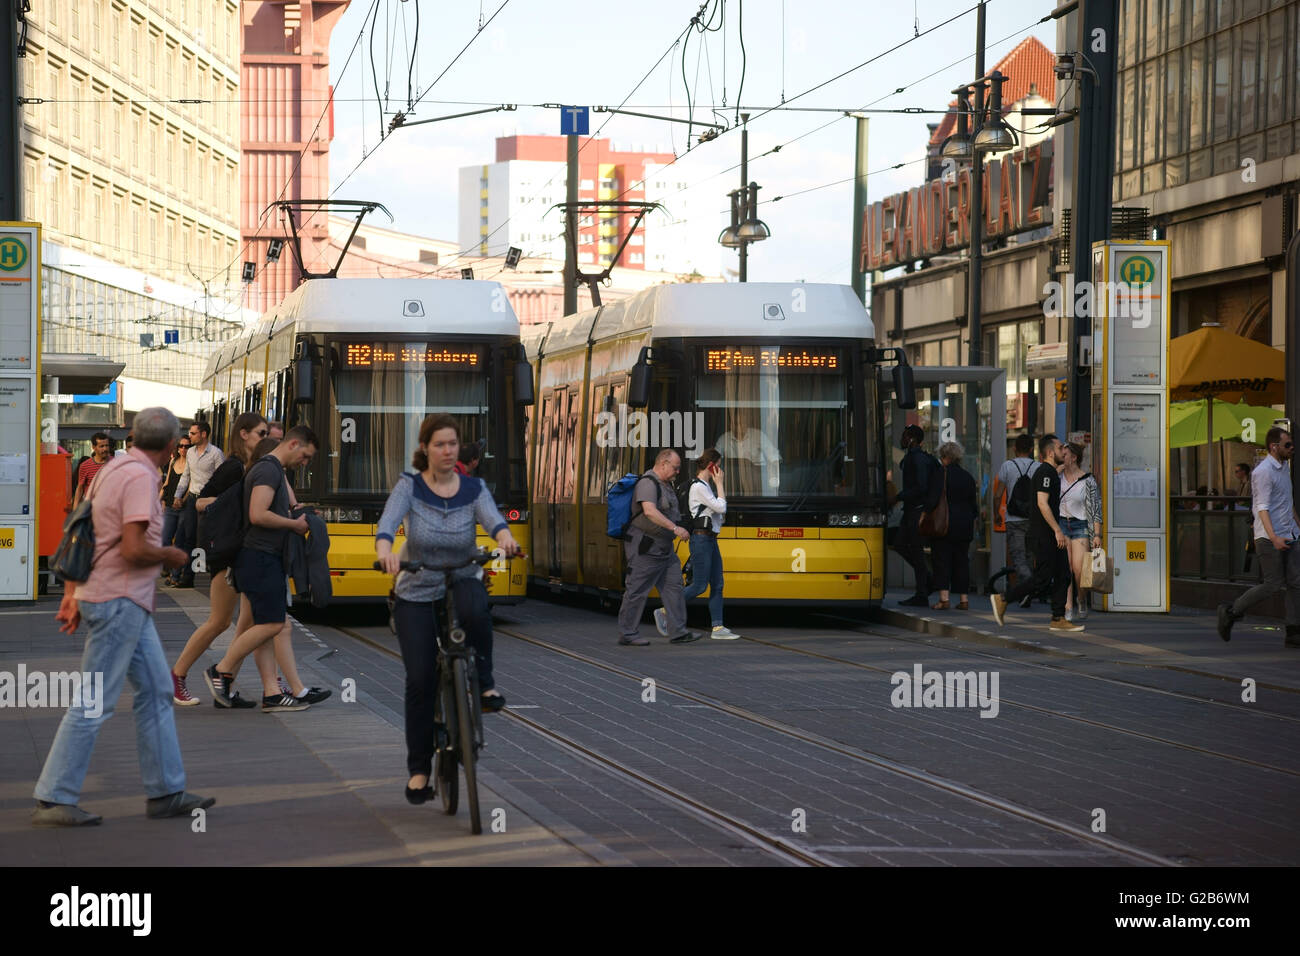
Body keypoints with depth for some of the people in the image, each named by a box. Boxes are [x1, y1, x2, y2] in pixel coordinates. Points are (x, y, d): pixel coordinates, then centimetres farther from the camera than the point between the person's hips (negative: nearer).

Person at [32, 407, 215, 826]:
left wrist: (72, 594, 19)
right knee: (94, 703, -6)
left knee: (155, 691, 13)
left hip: (129, 603, 10)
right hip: (119, 601, -10)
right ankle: (54, 800, -3)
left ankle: (166, 792, 17)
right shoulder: (140, 478, -17)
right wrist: (171, 555, -6)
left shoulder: (115, 469, 12)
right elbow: (133, 549, -25)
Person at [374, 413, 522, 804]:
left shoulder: (473, 488, -4)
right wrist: (385, 549, -48)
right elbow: (388, 522, -25)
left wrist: (504, 537, -46)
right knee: (420, 680, -9)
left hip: (463, 581, 1)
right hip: (417, 593, -1)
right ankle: (419, 769, 5)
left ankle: (484, 680, -12)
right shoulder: (409, 486, -8)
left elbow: (492, 518, -22)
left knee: (475, 611, -38)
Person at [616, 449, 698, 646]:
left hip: (664, 548, 10)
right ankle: (627, 635, 3)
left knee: (673, 586, 3)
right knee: (637, 591, -4)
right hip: (645, 549, -10)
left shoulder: (664, 485, 16)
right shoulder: (647, 484, -17)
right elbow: (650, 511, -32)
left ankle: (678, 631, 3)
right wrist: (675, 528, -36)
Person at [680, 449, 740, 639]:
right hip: (701, 539, -10)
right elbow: (720, 507, -18)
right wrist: (719, 484, -8)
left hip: (711, 539, 10)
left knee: (717, 585, 5)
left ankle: (718, 627, 4)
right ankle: (664, 612, 3)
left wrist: (721, 486, 13)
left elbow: (722, 510, 21)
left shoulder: (706, 486, 16)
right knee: (699, 586, -8)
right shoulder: (698, 487, -14)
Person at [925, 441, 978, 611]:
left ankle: (944, 598, -12)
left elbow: (933, 499, -17)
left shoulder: (939, 473, -8)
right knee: (961, 560, 9)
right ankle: (963, 599, 7)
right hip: (964, 525, 5)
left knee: (942, 559, -3)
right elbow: (974, 505, 12)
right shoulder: (967, 476, 9)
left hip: (943, 525, -5)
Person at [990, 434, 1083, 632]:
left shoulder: (1051, 472, 19)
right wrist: (1057, 530, -23)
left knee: (1063, 576, 6)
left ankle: (1058, 619, 6)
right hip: (1043, 534, -10)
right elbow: (1042, 504, -22)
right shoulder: (1045, 472, -14)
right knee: (1043, 578, -9)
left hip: (1051, 534, 10)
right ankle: (1002, 600, -2)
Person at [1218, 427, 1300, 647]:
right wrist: (1274, 538, -30)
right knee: (1272, 584, -8)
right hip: (1269, 538, -9)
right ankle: (1230, 613, 6)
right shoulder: (1263, 472, -14)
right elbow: (1262, 507, -20)